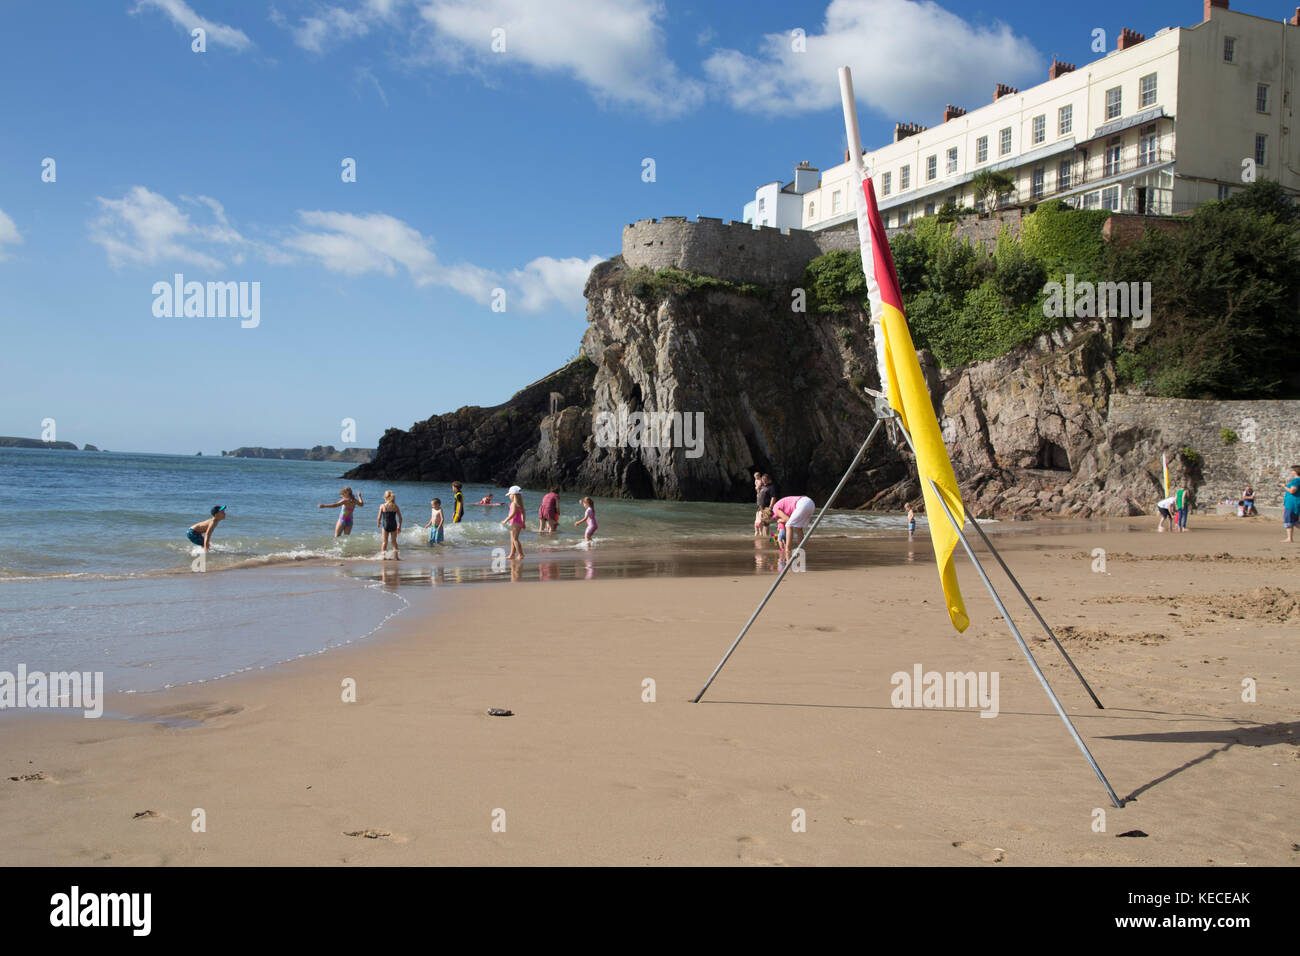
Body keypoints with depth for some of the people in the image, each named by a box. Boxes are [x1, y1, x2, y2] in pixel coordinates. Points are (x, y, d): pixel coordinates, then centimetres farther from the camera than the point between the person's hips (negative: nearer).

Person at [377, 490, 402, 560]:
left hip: (385, 525, -1)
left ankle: (383, 555, 7)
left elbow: (379, 517, -3)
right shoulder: (395, 506, -1)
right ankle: (396, 556, 10)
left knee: (384, 542, 11)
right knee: (394, 541, 14)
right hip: (393, 525, 1)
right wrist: (399, 527, 14)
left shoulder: (382, 506, -6)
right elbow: (400, 518, 2)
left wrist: (378, 524, 17)